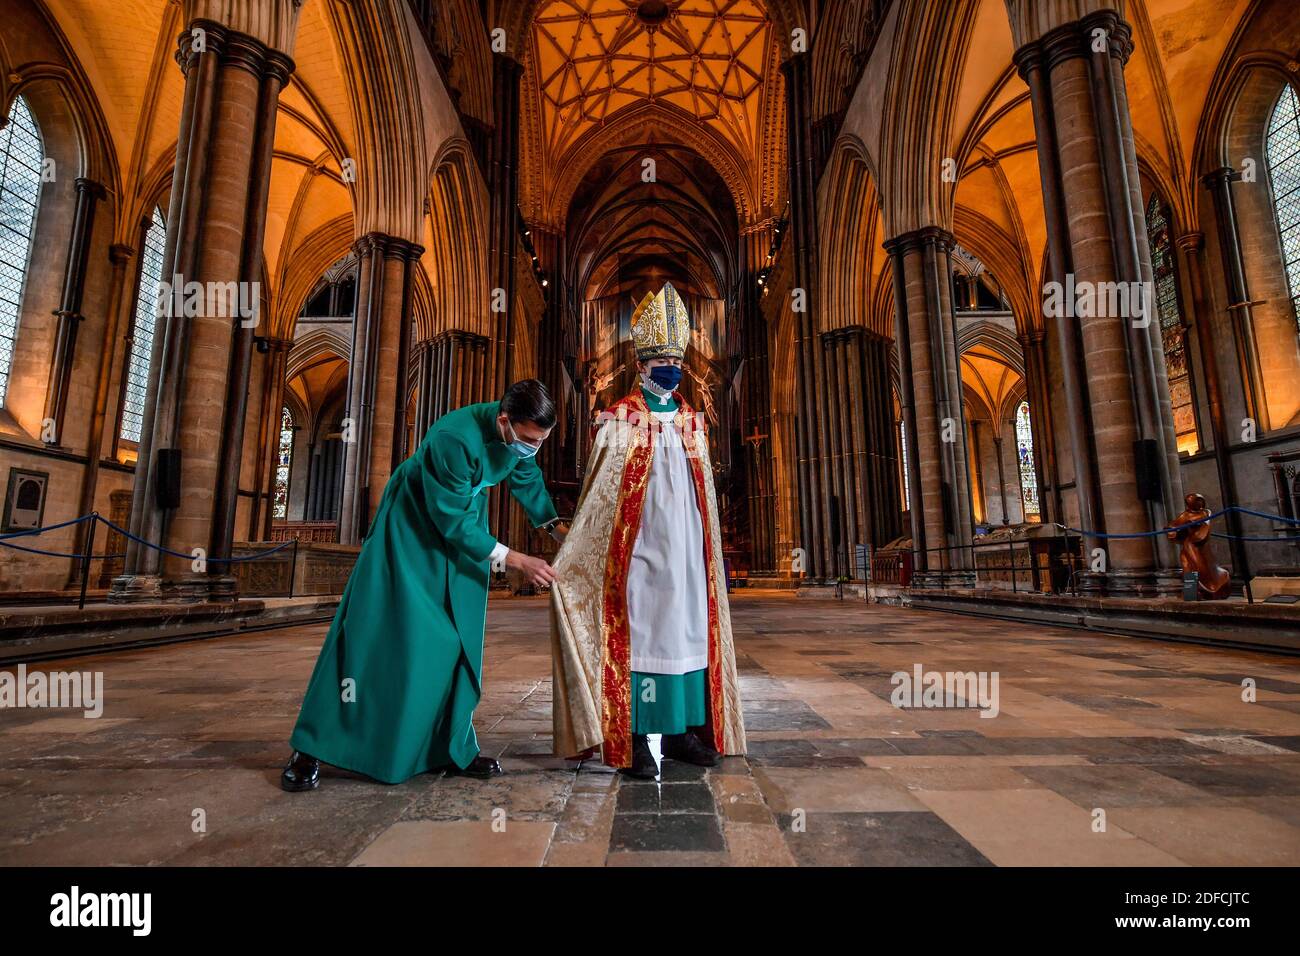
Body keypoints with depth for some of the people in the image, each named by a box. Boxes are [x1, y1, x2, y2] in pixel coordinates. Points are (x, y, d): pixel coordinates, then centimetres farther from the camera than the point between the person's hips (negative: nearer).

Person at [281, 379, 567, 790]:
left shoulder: (523, 432, -14)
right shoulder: (454, 439, -35)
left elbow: (527, 479, 5)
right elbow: (453, 521, -28)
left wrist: (557, 526, -6)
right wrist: (514, 560, -28)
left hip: (465, 522, 6)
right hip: (413, 525, -6)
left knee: (457, 637, 4)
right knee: (376, 630, -5)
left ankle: (455, 747, 14)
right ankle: (311, 748, 9)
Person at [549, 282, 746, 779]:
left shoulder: (692, 423, 13)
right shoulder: (618, 419, -1)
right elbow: (596, 491, -3)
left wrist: (716, 555, 17)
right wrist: (573, 555, -7)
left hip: (686, 548, 5)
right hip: (639, 546, -5)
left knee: (689, 628, 7)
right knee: (637, 630, -2)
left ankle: (682, 730, 19)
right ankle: (633, 737, 8)